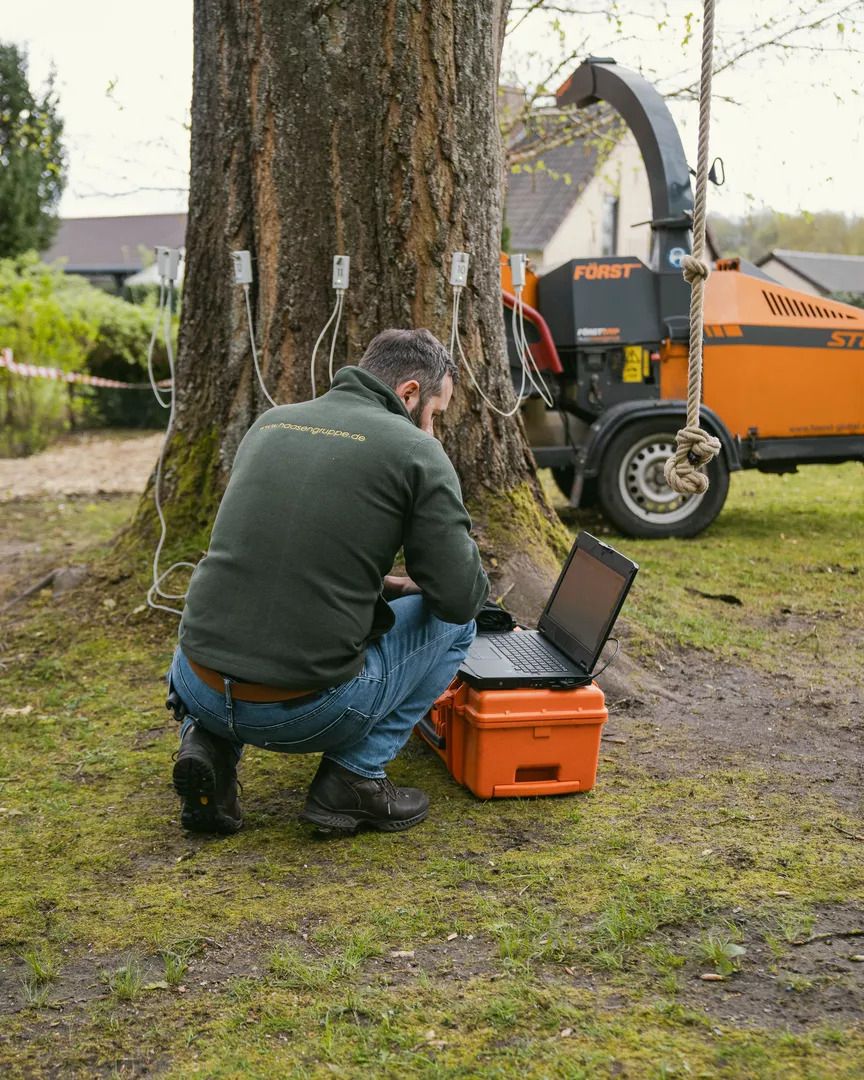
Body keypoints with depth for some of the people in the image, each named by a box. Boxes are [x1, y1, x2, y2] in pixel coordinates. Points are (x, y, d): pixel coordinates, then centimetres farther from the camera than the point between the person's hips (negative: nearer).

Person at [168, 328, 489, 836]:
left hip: (197, 688, 5)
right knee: (454, 621, 17)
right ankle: (356, 775, 8)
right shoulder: (416, 451, -4)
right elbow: (461, 596, -5)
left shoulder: (270, 422, 13)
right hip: (307, 712, -5)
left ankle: (210, 744, 12)